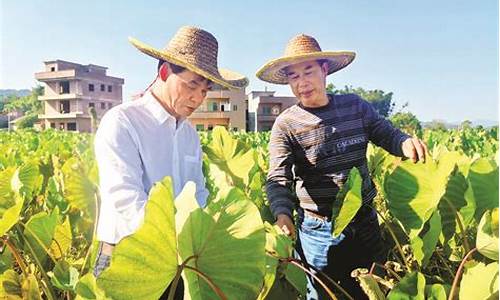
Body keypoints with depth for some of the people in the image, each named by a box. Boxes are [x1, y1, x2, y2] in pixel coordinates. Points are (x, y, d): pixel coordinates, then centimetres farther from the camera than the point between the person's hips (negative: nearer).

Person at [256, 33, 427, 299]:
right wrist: (282, 212, -38)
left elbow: (387, 135, 6)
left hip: (365, 220, 4)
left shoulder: (355, 106, 1)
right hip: (318, 229, -3)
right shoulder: (286, 125, -11)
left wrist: (406, 143, -18)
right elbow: (278, 179, -18)